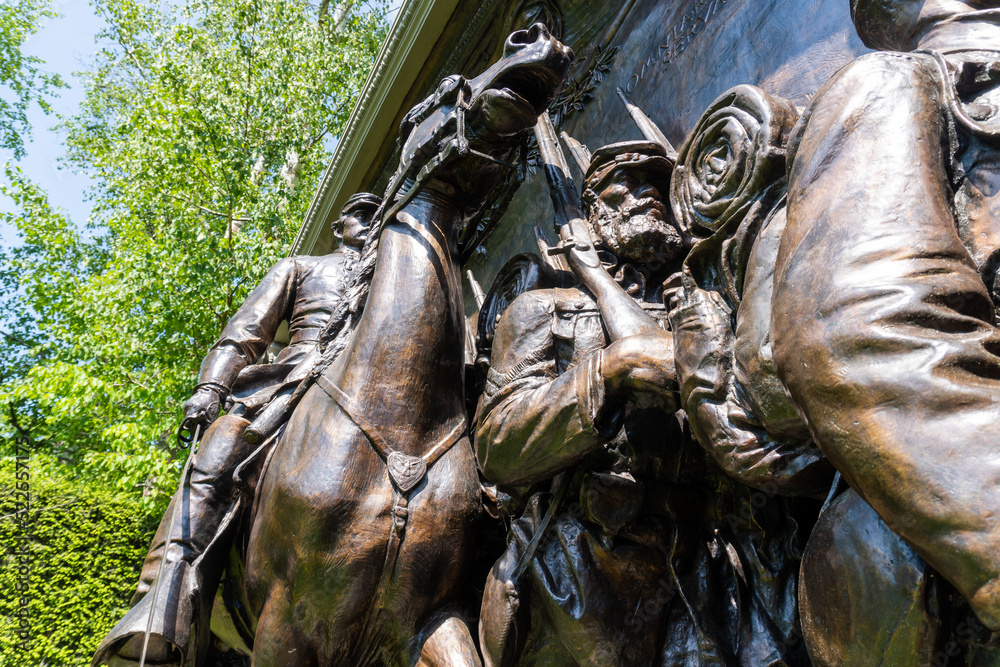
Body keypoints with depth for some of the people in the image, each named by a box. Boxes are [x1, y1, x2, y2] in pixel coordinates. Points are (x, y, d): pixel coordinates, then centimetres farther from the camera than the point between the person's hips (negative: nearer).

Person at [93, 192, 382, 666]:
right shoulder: (300, 267, 32)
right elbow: (244, 331, 18)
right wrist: (211, 387, 0)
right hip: (286, 379, -1)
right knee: (213, 471, -30)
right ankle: (158, 620, -45)